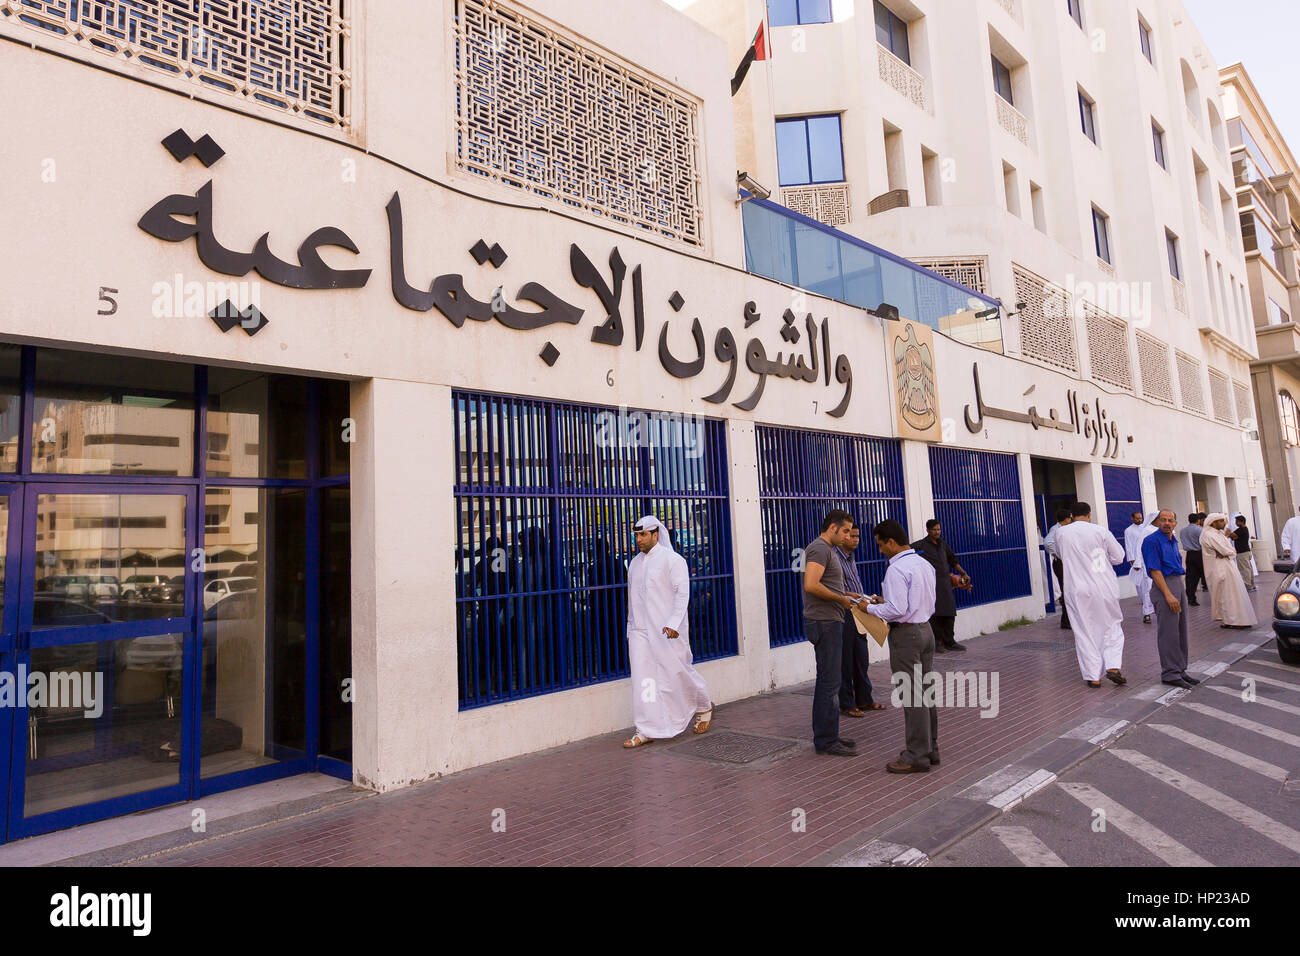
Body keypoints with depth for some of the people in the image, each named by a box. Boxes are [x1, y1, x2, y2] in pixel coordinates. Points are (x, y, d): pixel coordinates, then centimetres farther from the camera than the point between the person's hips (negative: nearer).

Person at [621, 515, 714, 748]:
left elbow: (682, 592, -12)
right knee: (643, 679, -2)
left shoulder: (672, 559, -6)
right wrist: (631, 629, 19)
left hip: (667, 630, -5)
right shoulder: (635, 563, 14)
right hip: (640, 631, 6)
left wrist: (673, 624, -21)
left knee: (679, 672, 3)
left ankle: (704, 707, 30)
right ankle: (647, 730, 2)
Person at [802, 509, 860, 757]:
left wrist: (846, 595, 13)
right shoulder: (819, 549, -15)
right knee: (829, 683, -6)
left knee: (828, 681, 15)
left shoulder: (827, 550, 19)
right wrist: (841, 599, -16)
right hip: (824, 622, -11)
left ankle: (825, 736, 23)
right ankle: (826, 741, 0)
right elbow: (811, 586, -27)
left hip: (829, 622, 11)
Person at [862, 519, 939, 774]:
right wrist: (885, 601, 16)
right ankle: (930, 749, 25)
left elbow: (897, 610, -23)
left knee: (911, 696, -3)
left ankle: (917, 757, 4)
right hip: (926, 629, 9)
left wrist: (870, 608, -8)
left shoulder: (896, 569, -18)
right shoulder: (925, 564, 11)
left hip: (906, 635, -9)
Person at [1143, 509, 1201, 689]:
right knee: (1168, 632, -7)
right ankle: (1170, 674, -3)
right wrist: (1168, 595, -21)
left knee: (1181, 631, 12)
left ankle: (1180, 670, 19)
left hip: (1179, 583, 9)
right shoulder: (1152, 540, -11)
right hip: (1164, 585, -9)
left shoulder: (1173, 541, 16)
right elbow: (1155, 570, -17)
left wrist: (1182, 591, 17)